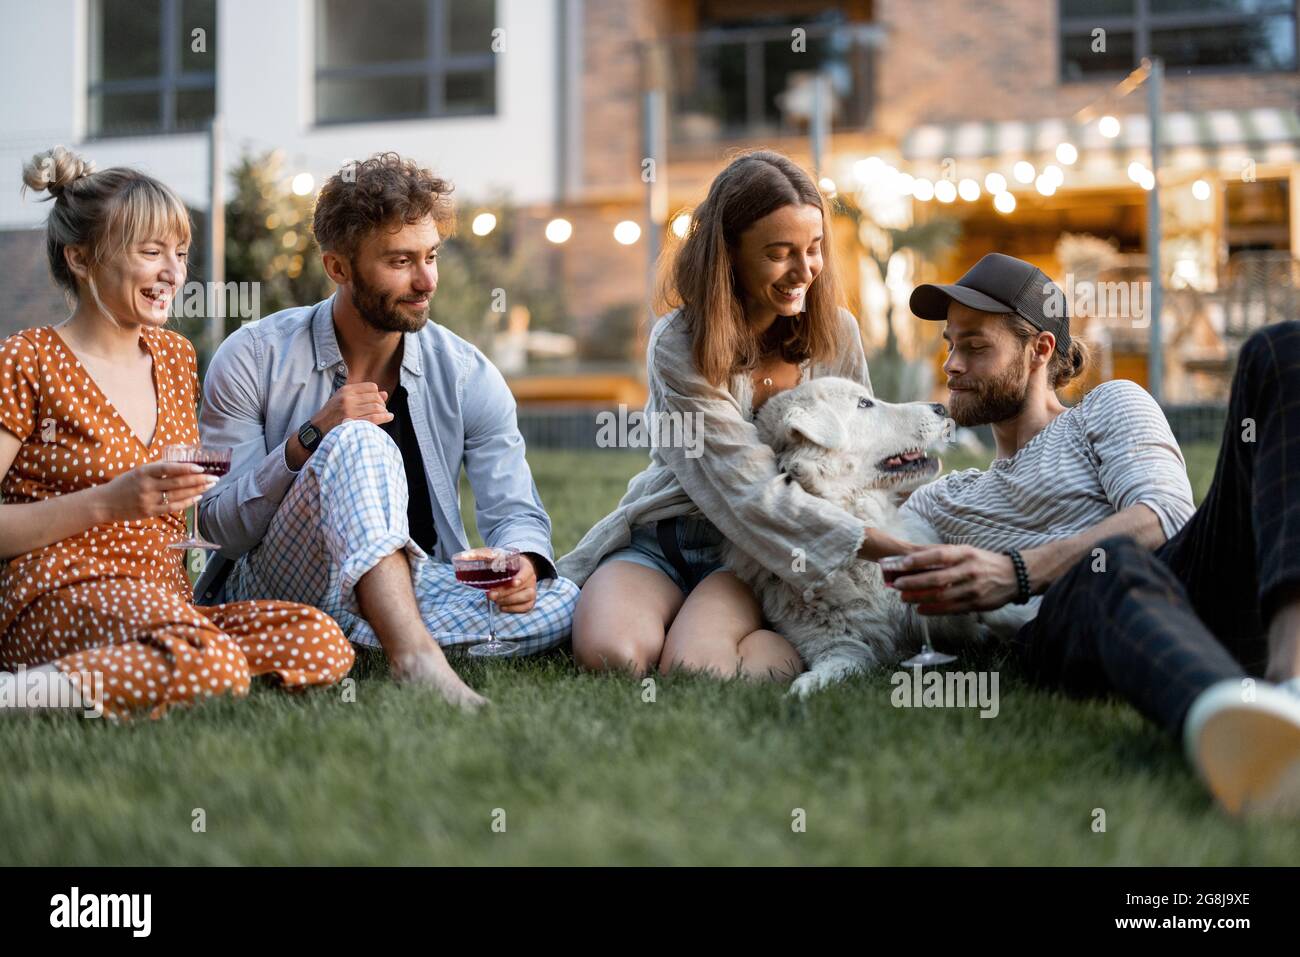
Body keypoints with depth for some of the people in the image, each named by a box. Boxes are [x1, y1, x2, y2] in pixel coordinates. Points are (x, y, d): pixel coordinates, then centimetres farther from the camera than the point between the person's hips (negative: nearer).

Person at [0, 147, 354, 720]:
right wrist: (107, 504, -17)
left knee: (323, 641, -21)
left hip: (164, 598, 8)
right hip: (58, 598, -8)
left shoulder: (176, 357, 19)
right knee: (211, 665, -38)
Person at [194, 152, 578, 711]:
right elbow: (218, 526, -7)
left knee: (560, 605, -23)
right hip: (278, 584, -3)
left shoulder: (466, 376, 3)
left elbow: (513, 510, 1)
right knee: (360, 445, -32)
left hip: (414, 589, 3)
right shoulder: (254, 360, -5)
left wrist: (524, 562, -24)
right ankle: (416, 659, -50)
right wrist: (309, 441, -22)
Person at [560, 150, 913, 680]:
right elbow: (753, 494, -21)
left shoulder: (837, 334, 1)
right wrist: (895, 551, -26)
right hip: (661, 541, 0)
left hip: (754, 559, 1)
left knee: (694, 668, -31)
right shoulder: (679, 346, -14)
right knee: (609, 655, -32)